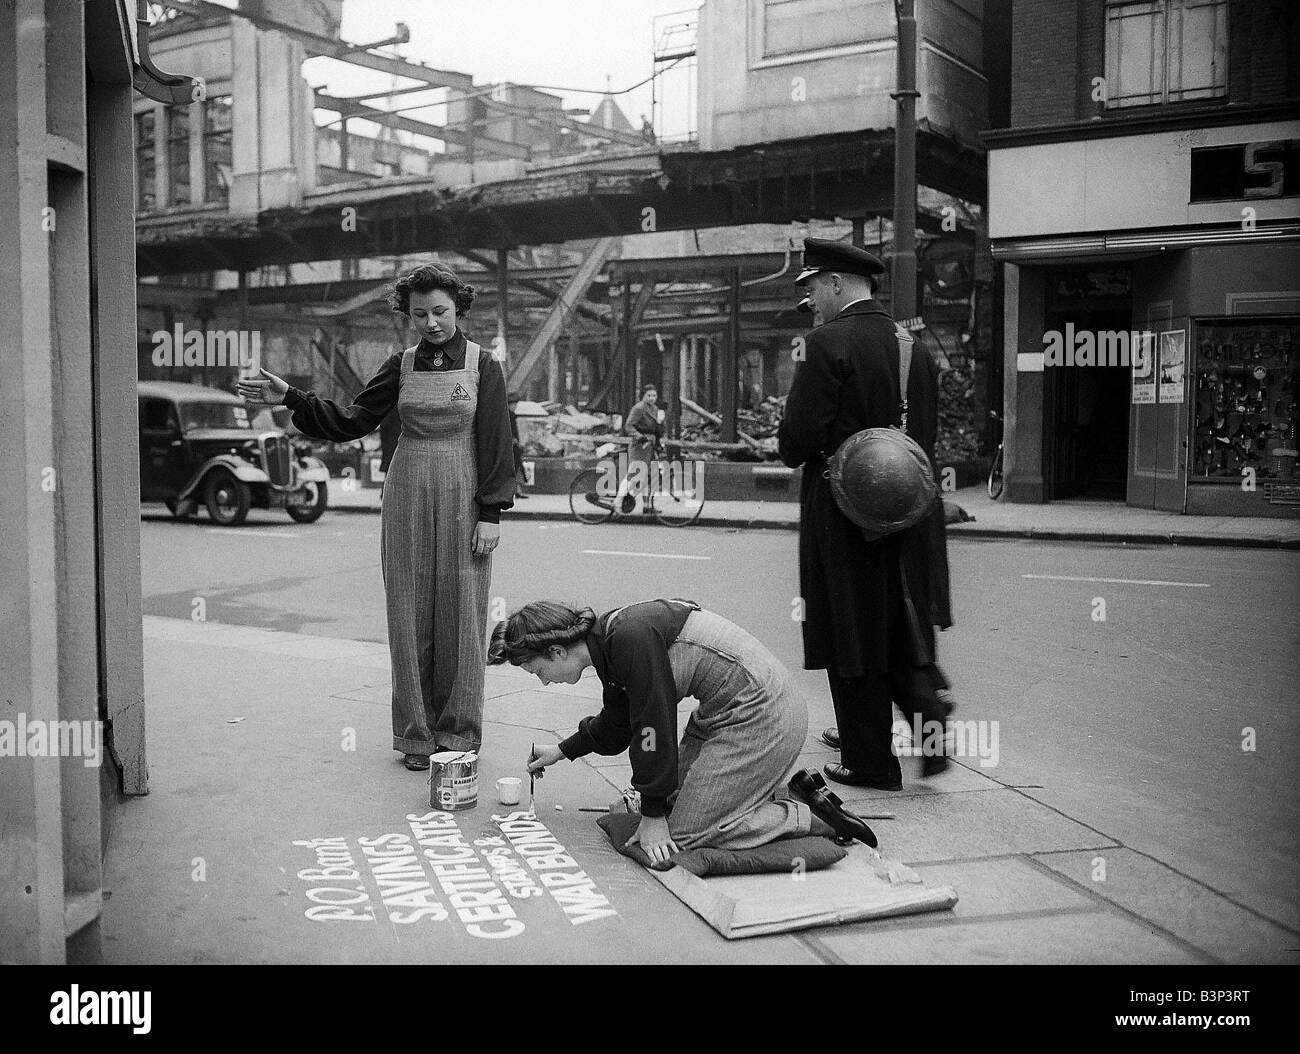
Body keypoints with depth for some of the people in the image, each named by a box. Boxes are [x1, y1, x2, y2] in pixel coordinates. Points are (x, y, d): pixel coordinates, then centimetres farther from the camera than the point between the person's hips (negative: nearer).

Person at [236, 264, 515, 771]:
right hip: (407, 496, 3)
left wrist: (491, 513, -9)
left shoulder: (483, 365, -1)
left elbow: (495, 442, -4)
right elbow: (351, 421, 6)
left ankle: (458, 733, 14)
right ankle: (416, 734, 14)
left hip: (462, 499, -3)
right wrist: (291, 398, -5)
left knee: (460, 613, 1)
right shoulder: (402, 365, 8)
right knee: (410, 614, 5)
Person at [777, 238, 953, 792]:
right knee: (902, 627, 20)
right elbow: (927, 430, 13)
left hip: (845, 506, -6)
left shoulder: (829, 343, -14)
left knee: (854, 637, 5)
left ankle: (871, 762, 14)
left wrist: (797, 454, 4)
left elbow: (797, 438, -17)